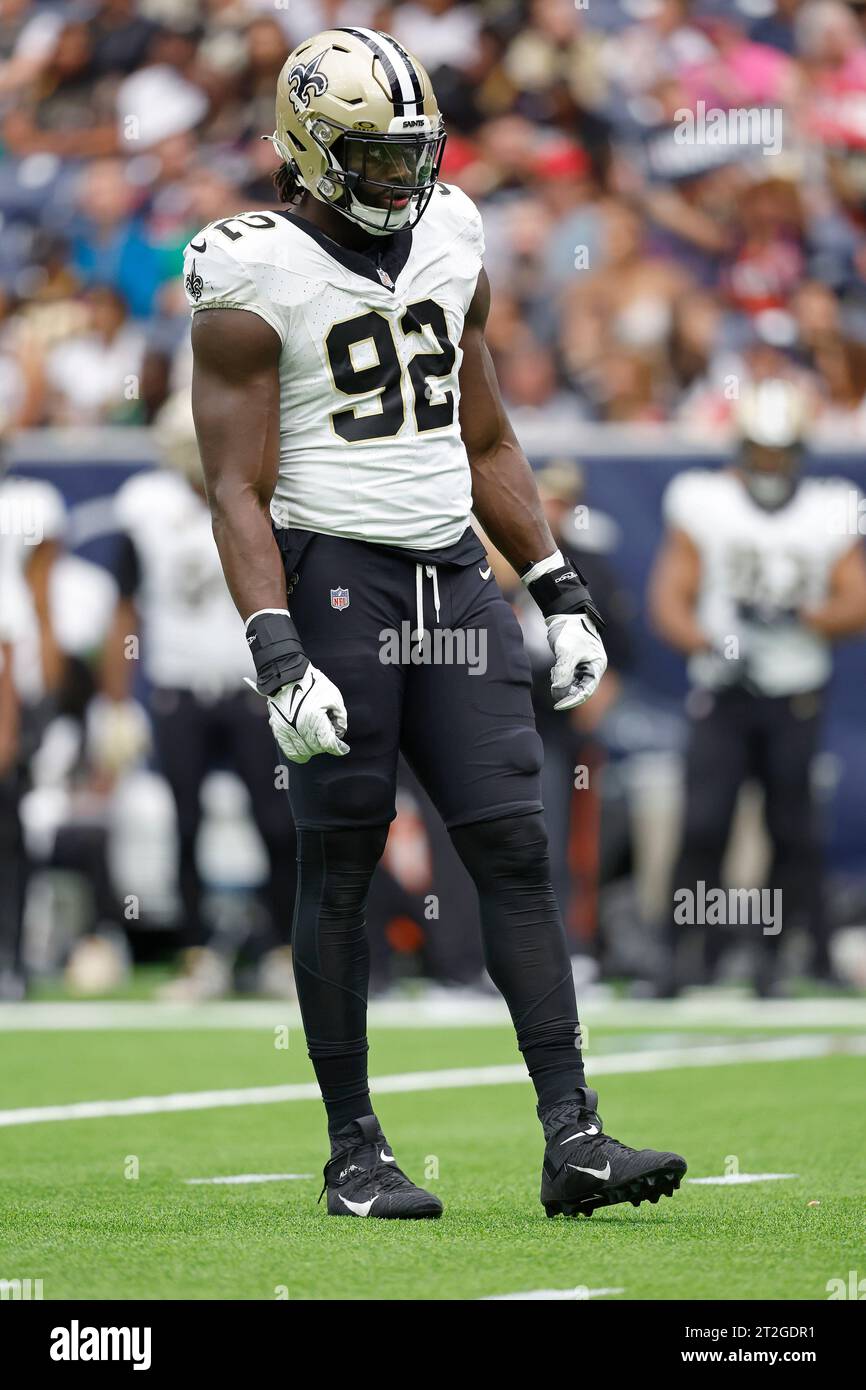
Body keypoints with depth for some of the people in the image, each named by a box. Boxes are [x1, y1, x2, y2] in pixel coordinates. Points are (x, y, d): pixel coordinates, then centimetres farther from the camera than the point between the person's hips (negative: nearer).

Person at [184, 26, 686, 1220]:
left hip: (454, 576, 5)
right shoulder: (257, 281, -7)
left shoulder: (449, 250, 12)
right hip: (334, 578, -5)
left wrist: (562, 593, 14)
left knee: (516, 849, -3)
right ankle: (354, 1152, 10)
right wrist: (276, 656, -20)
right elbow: (239, 492, -10)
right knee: (339, 866, 1)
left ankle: (573, 1139, -5)